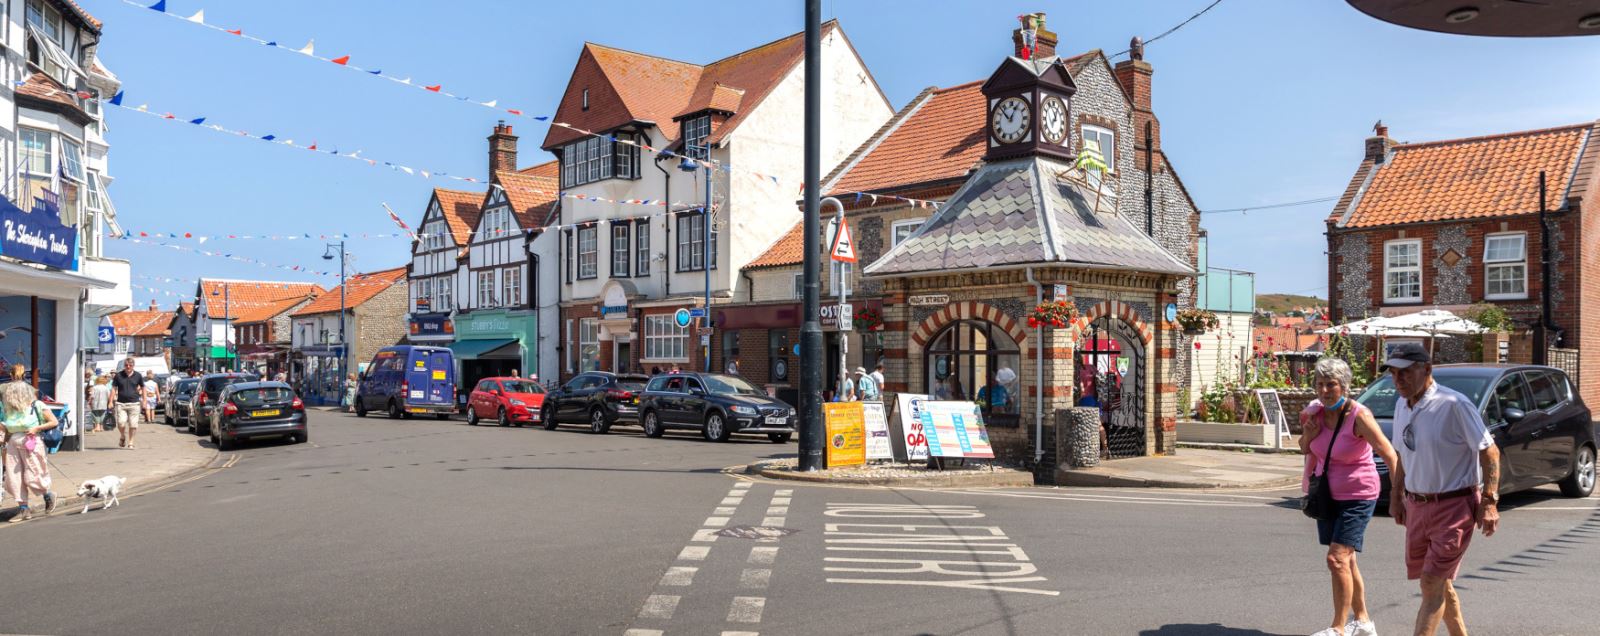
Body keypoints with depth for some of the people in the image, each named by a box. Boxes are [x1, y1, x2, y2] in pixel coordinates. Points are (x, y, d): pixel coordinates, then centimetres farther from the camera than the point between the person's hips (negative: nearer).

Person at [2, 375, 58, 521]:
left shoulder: (36, 406, -7)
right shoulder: (8, 409, 7)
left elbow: (54, 422, -4)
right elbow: (7, 430, 19)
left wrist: (37, 428, -14)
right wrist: (5, 440, 2)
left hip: (31, 445, -5)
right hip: (13, 446, 5)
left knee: (32, 477, -4)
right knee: (14, 478, 1)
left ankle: (49, 496, 23)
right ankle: (23, 509, 9)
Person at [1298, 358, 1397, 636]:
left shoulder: (1359, 416, -20)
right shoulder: (1316, 412, -2)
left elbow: (1388, 454, -18)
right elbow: (1305, 450, 13)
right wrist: (1309, 434, -9)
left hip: (1358, 496, -7)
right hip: (1328, 495, 7)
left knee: (1337, 559, -15)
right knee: (1345, 561, 16)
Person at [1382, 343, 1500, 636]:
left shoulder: (1454, 404, -17)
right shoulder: (1401, 406, 7)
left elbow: (1489, 451, -14)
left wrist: (1489, 501, -17)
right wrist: (1396, 496, 17)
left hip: (1454, 505, -7)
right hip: (1416, 506, 7)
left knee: (1431, 584, -9)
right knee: (1439, 583, 18)